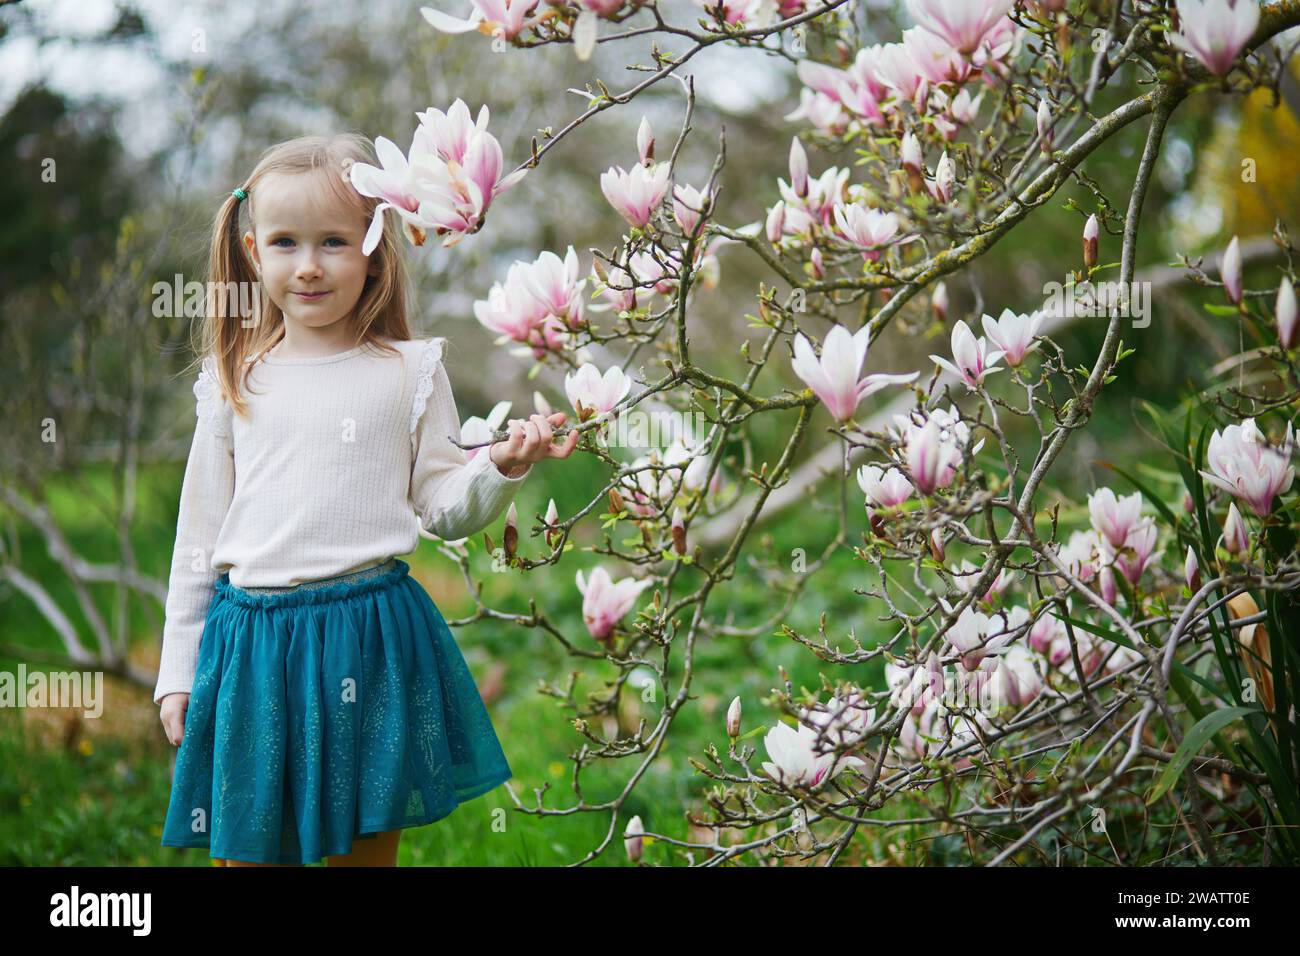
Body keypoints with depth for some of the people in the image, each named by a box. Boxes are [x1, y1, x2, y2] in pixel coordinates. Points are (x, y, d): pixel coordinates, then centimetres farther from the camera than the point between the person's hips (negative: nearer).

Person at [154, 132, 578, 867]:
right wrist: (178, 673, 12)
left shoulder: (410, 370, 1)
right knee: (244, 850, 7)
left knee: (366, 848, 9)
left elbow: (442, 509, 3)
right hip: (250, 637, 2)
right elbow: (200, 536, 12)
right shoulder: (233, 384, 7)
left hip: (368, 639, -2)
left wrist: (502, 466, -16)